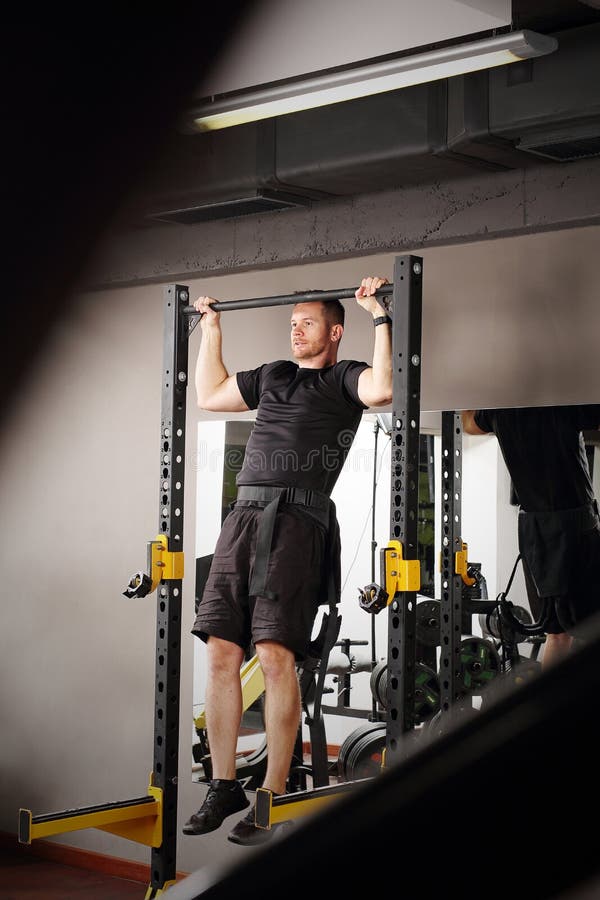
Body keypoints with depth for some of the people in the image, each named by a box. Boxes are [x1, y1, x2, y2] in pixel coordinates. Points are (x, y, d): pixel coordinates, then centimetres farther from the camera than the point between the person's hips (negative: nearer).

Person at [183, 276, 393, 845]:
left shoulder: (342, 378, 7)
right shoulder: (272, 376, 27)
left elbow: (381, 390, -16)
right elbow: (209, 396, 38)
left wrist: (380, 316, -11)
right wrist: (211, 330, 38)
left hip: (297, 521, -6)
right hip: (244, 516, 7)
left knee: (275, 656, -13)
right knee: (220, 653, 1)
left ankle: (274, 797, -4)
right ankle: (223, 787, 11)